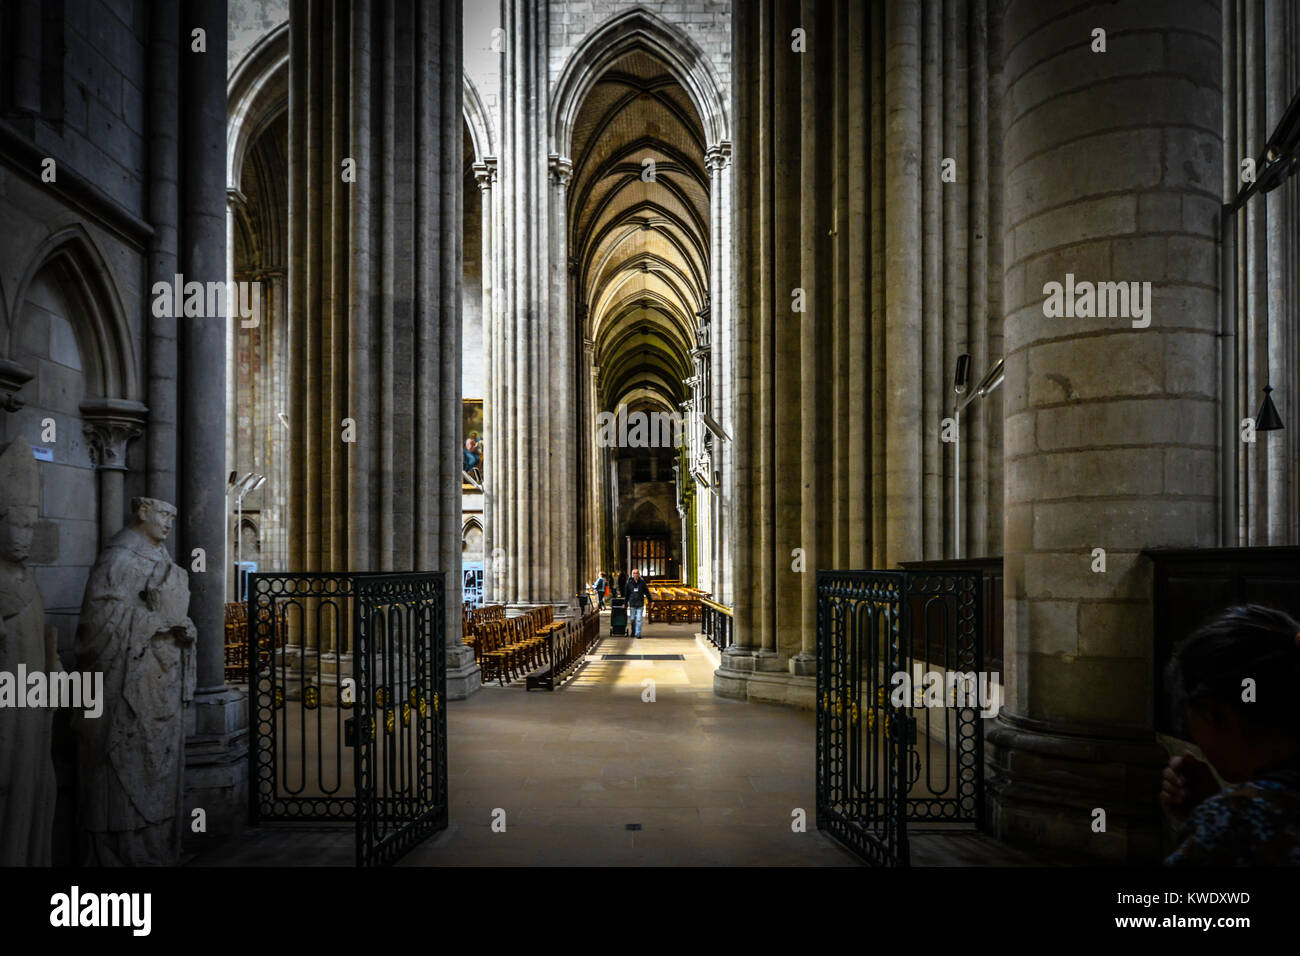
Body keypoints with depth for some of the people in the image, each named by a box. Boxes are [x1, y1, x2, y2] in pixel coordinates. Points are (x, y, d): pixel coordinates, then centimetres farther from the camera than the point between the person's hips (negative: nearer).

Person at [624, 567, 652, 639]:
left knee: (639, 620, -5)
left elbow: (647, 592, 4)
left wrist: (650, 602, 2)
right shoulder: (629, 583, 3)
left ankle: (638, 633, 0)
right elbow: (627, 594, 9)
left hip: (640, 604, -2)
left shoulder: (642, 582, -1)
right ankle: (633, 632, 27)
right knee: (632, 619, 9)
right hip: (632, 604, 2)